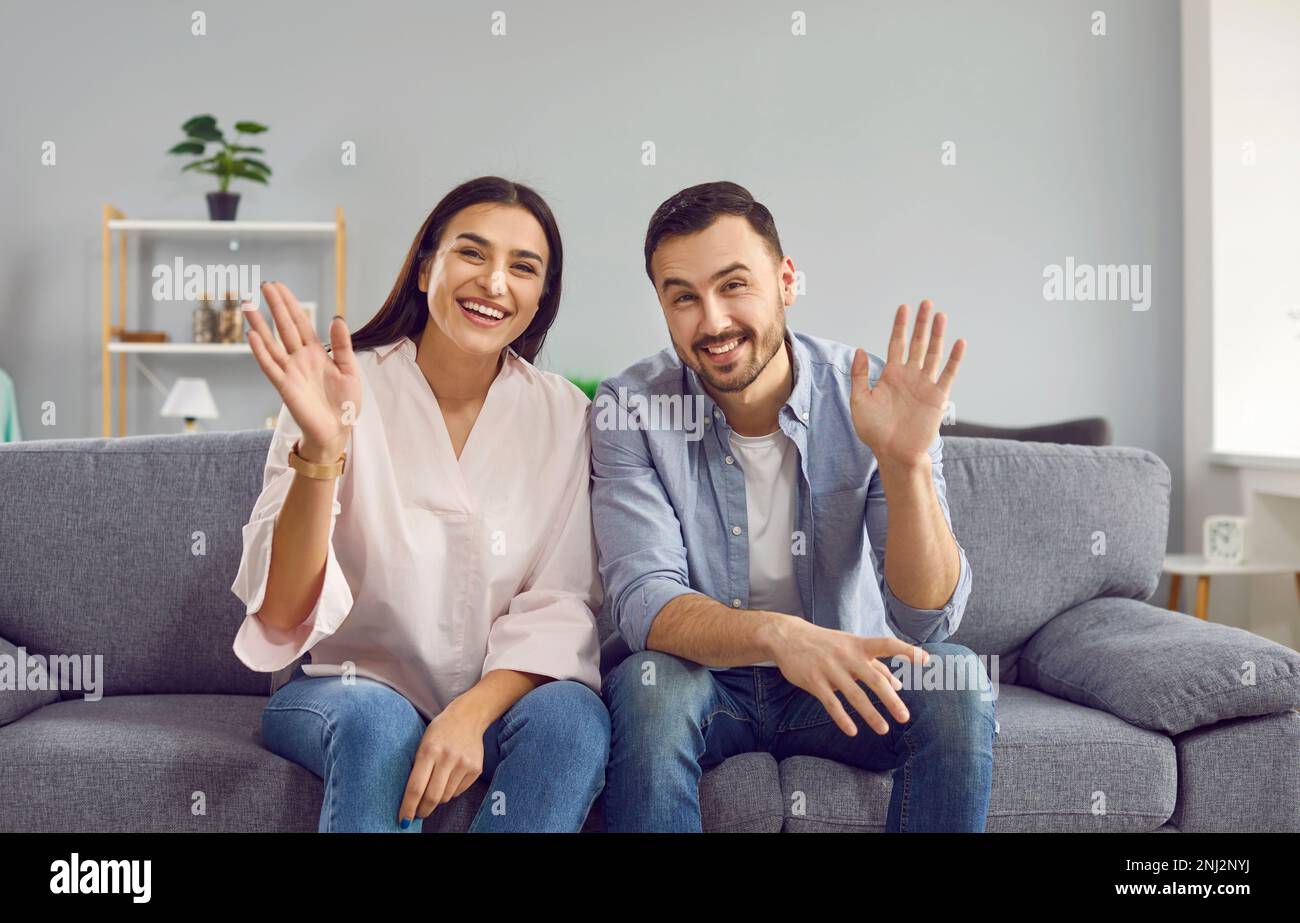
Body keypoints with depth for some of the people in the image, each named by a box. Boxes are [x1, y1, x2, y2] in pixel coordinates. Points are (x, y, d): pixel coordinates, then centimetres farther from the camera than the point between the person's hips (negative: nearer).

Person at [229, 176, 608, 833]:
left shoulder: (561, 414, -3)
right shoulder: (345, 391, -10)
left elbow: (559, 605, -7)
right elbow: (280, 614, -17)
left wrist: (472, 711, -25)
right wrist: (322, 446, -33)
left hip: (498, 698, 2)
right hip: (347, 686, -2)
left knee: (573, 717, -28)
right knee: (376, 721, -33)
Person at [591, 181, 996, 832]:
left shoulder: (867, 398, -14)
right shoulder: (628, 409, -14)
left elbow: (927, 619, -19)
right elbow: (642, 600, -22)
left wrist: (907, 462, -36)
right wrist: (776, 634, -42)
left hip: (844, 680, 2)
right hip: (704, 682, -1)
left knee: (956, 682, -25)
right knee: (648, 686, -33)